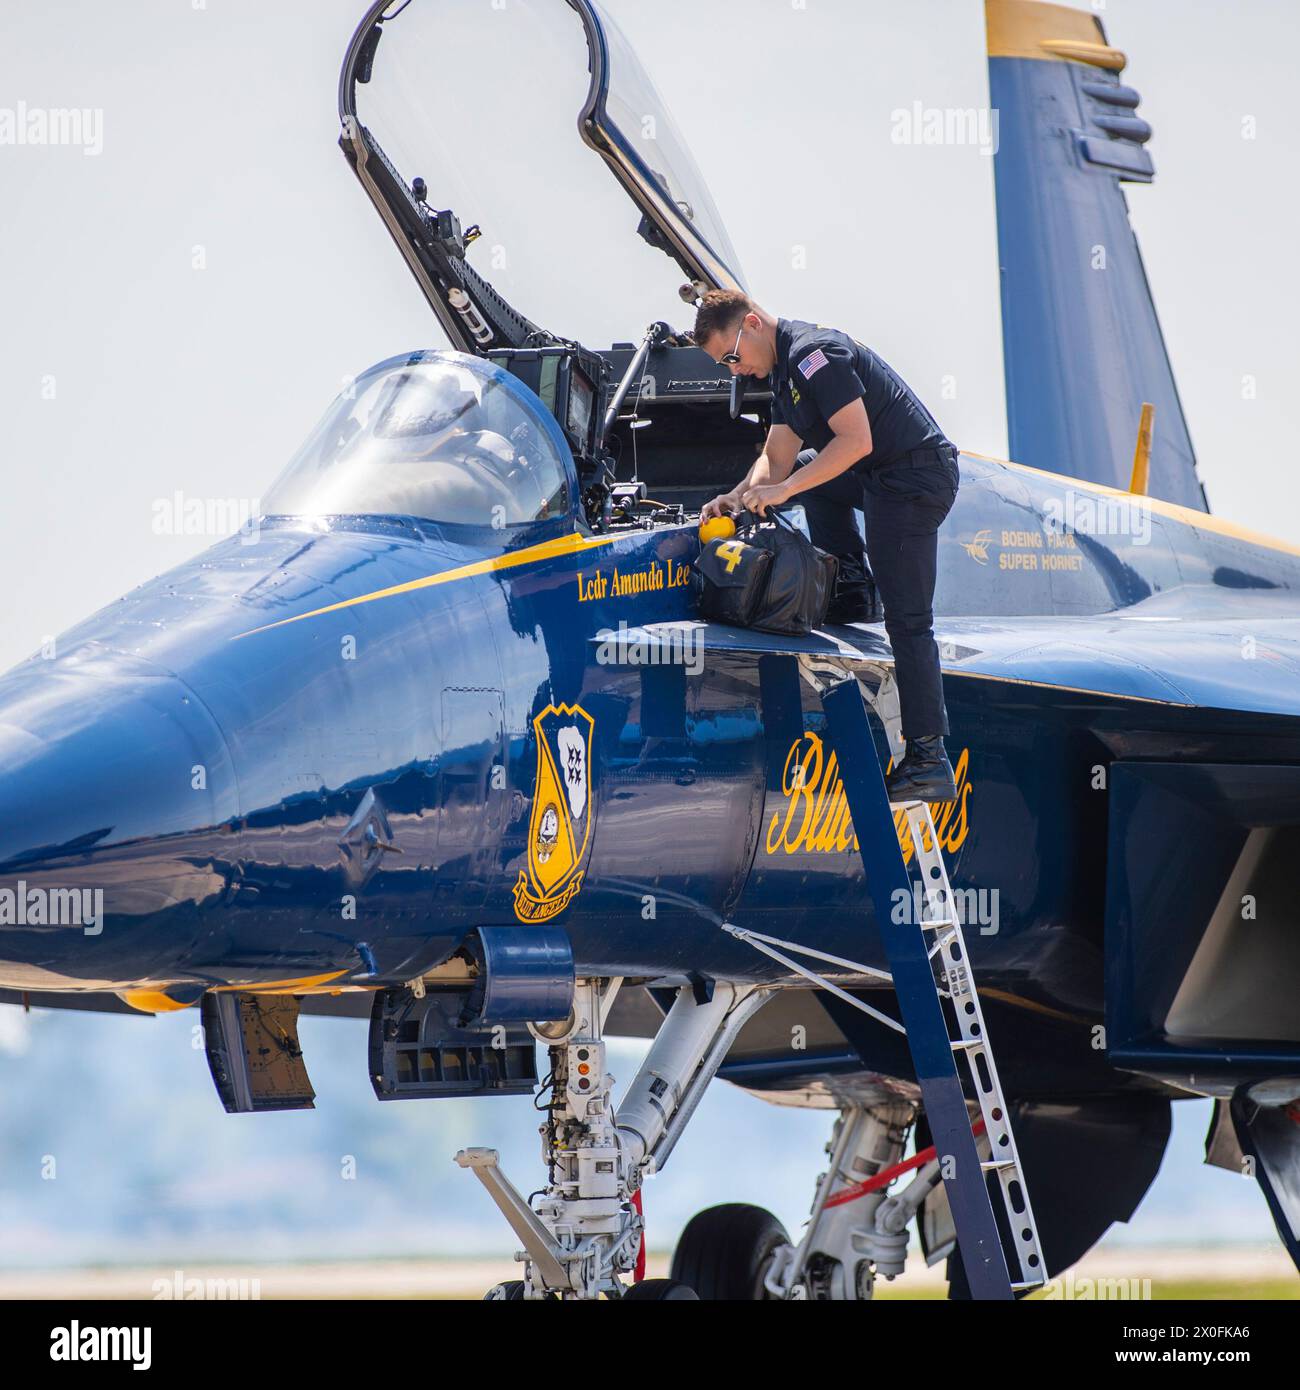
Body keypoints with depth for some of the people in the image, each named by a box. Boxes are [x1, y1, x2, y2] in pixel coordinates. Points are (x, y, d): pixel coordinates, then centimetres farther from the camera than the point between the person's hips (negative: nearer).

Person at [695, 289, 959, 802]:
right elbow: (777, 459, 19)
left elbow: (856, 441, -23)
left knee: (907, 621, -11)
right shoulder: (784, 369, 16)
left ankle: (929, 763, -11)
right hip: (879, 477, 11)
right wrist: (740, 496, 1)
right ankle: (851, 593, 21)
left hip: (915, 476, -11)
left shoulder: (813, 351, -16)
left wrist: (782, 490, -21)